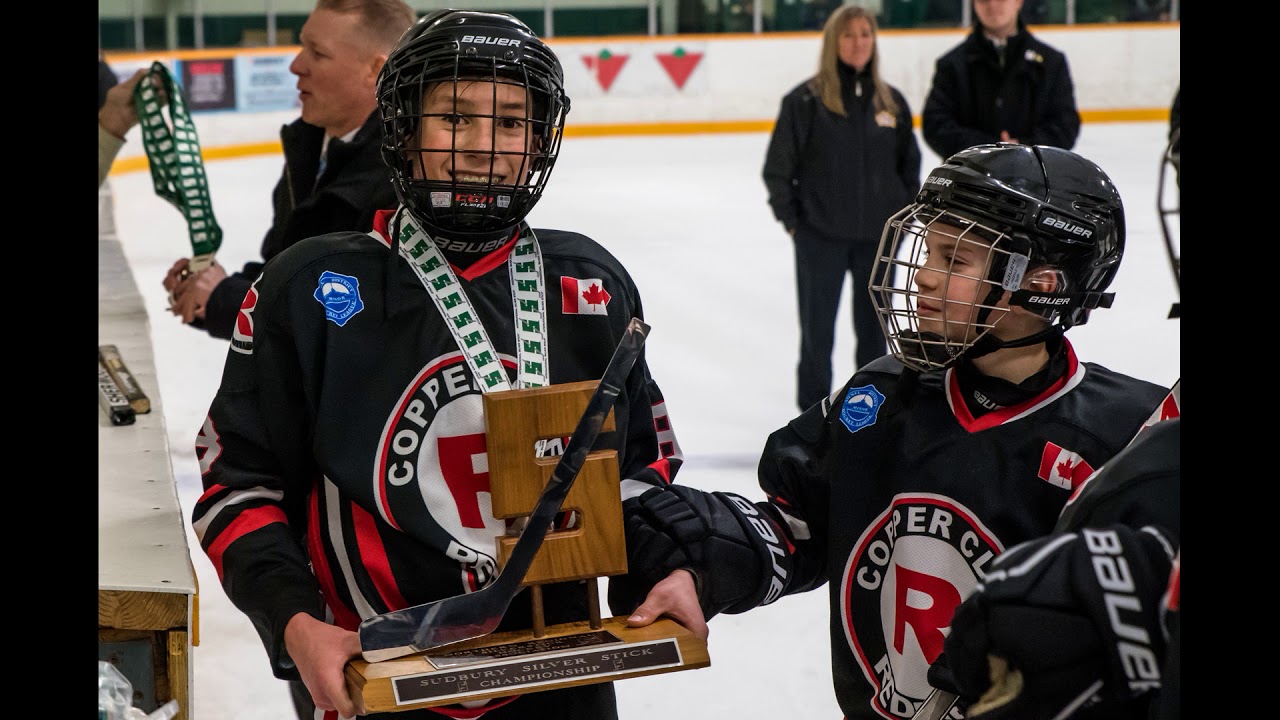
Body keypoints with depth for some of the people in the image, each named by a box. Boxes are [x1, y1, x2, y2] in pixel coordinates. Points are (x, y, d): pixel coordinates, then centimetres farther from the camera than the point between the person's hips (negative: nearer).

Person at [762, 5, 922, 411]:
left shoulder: (890, 100, 4)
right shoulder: (805, 99, -9)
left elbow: (909, 162, 13)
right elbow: (778, 167, -6)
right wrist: (791, 218, -6)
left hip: (879, 236, 4)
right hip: (821, 236, -4)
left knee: (873, 325, 14)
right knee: (817, 327, 5)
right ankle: (813, 410, 17)